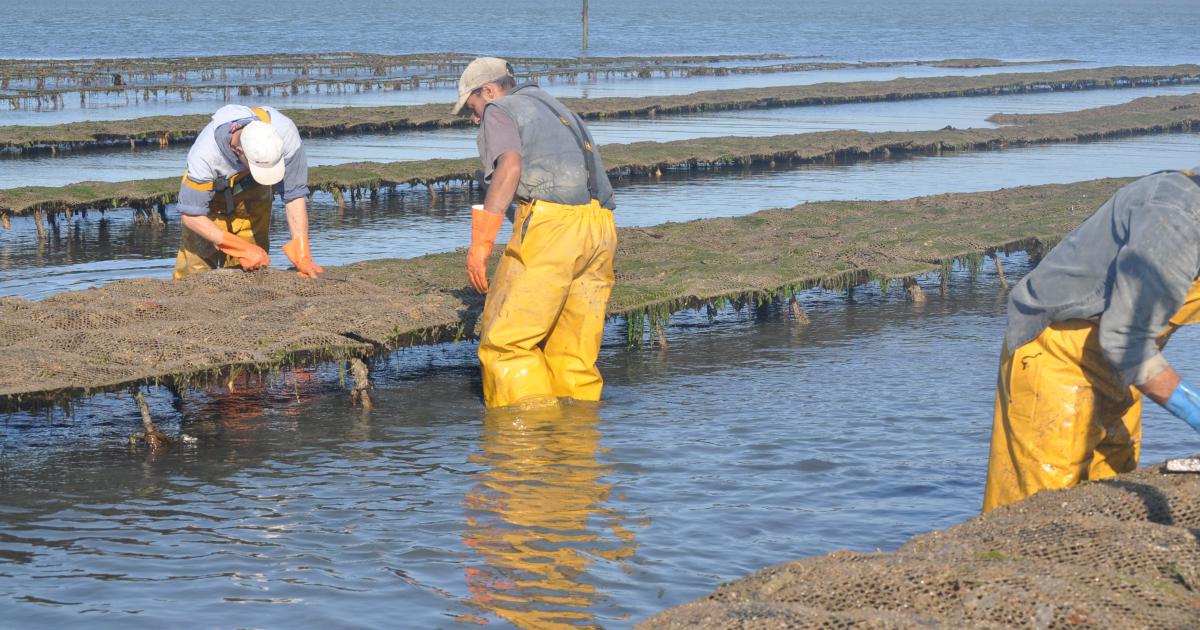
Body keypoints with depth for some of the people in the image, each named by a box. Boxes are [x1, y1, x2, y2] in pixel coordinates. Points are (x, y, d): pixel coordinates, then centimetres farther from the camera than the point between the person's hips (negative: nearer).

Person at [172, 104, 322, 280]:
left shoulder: (285, 133, -35)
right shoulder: (205, 154, -40)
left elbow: (295, 195, -26)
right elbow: (191, 215, -31)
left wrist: (302, 257, -31)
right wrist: (243, 249, -37)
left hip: (253, 194, 2)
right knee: (197, 267, -9)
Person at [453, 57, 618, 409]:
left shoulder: (499, 110, 10)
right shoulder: (555, 109, 34)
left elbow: (510, 166, -11)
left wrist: (480, 242, -16)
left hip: (551, 221, -8)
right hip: (600, 227, 8)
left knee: (506, 340, -5)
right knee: (575, 356, 10)